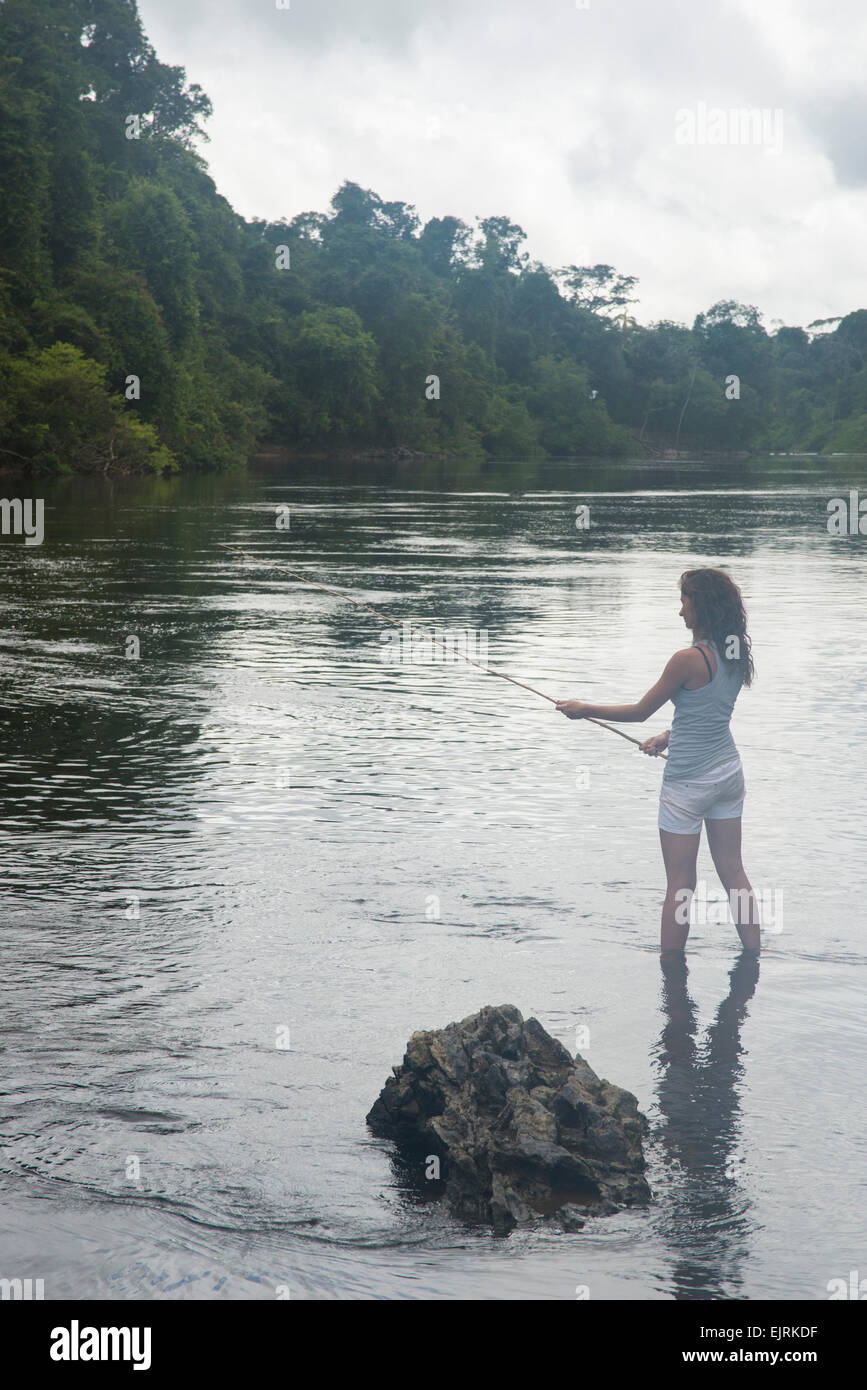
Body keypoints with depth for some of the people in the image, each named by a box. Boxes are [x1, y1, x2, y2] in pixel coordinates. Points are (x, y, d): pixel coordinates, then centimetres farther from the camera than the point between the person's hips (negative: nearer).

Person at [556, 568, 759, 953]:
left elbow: (640, 711, -10)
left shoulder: (689, 659, -19)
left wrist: (584, 710, 2)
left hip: (689, 780, -7)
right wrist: (669, 736, 18)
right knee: (733, 871, 14)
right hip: (728, 772, 7)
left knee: (680, 883, 2)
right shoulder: (736, 654, 3)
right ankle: (754, 954, 17)